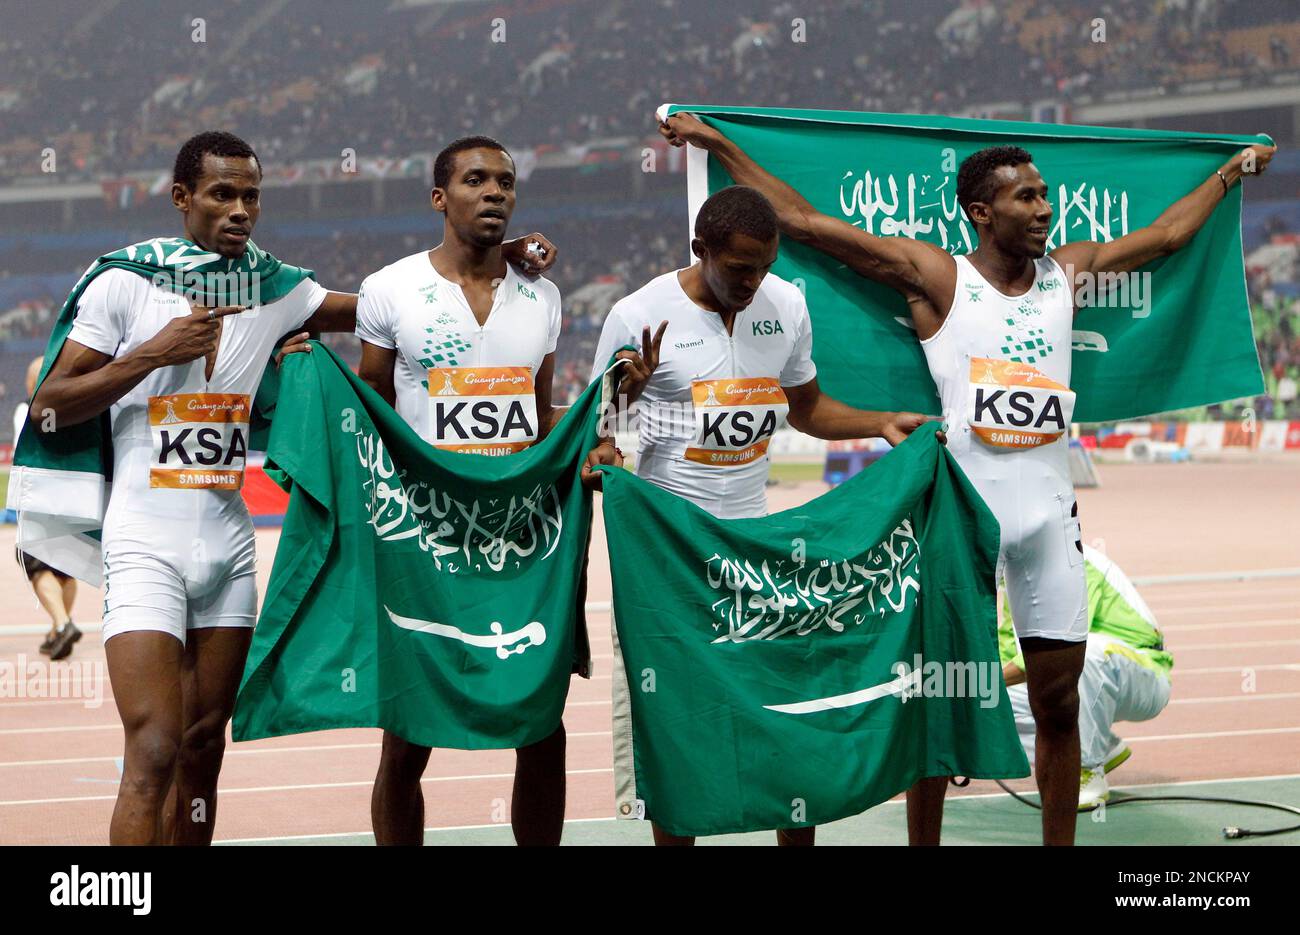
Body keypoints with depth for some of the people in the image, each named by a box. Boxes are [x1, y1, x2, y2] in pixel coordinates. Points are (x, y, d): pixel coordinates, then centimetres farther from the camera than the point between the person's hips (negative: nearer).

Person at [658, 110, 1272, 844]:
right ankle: (923, 844, 12)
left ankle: (1061, 845, 16)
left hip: (1050, 508, 4)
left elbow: (1167, 234, 26)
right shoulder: (935, 277, -2)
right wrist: (719, 144, -3)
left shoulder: (1067, 273, 10)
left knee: (1060, 702, 6)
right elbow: (805, 220, -3)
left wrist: (1232, 171, 36)